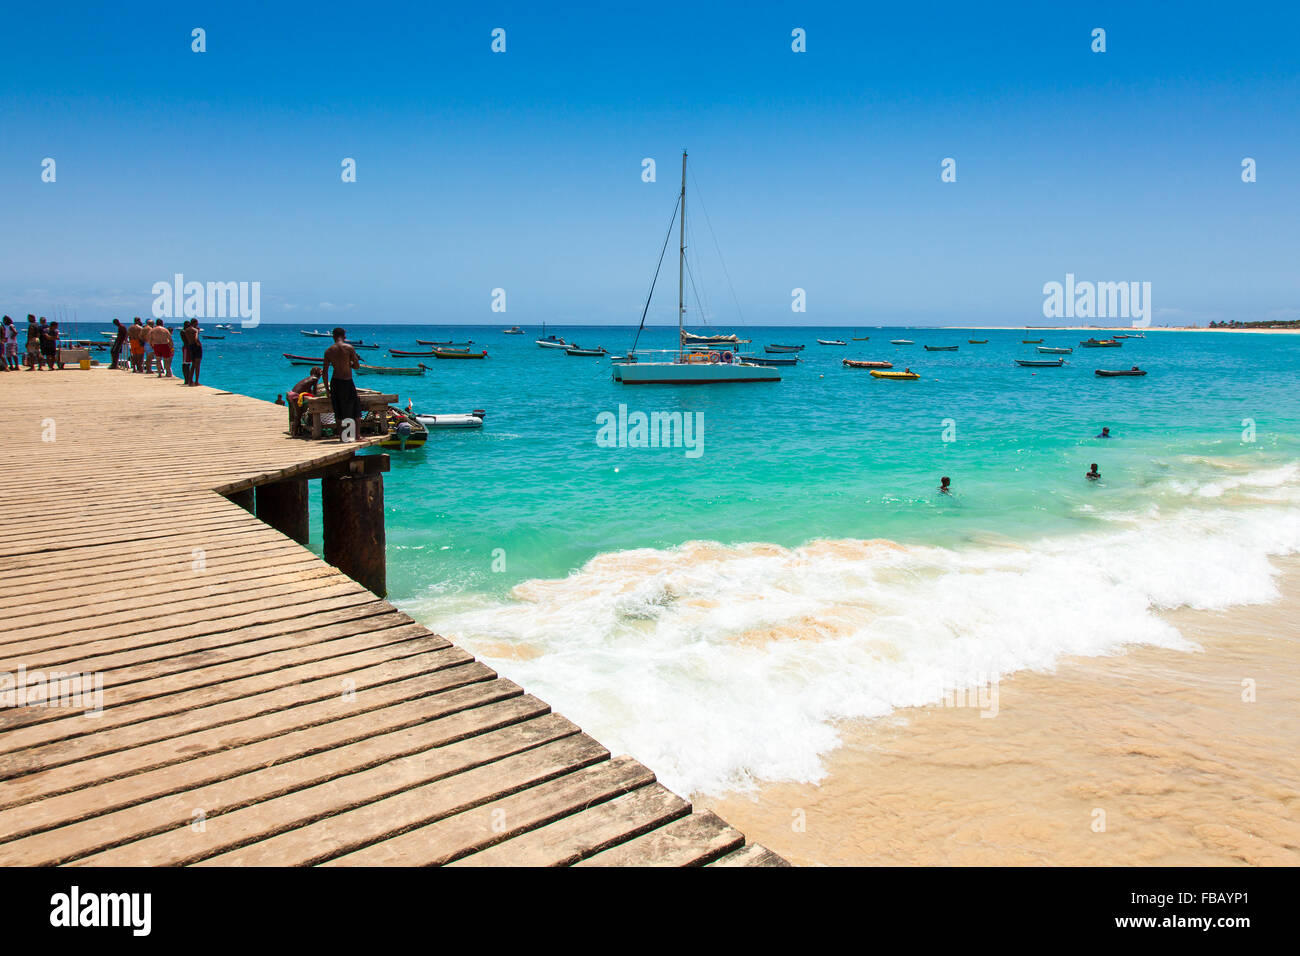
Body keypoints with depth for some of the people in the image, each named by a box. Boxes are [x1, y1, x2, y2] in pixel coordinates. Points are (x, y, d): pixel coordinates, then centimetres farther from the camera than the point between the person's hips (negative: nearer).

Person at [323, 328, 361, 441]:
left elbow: (325, 371, 2)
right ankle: (357, 435, 6)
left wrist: (327, 388, 9)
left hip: (335, 383, 4)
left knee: (338, 413, 12)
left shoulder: (328, 351, 2)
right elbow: (357, 366, -7)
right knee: (356, 410, 9)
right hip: (347, 382, -4)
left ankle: (341, 437, 14)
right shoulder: (349, 348, -9)